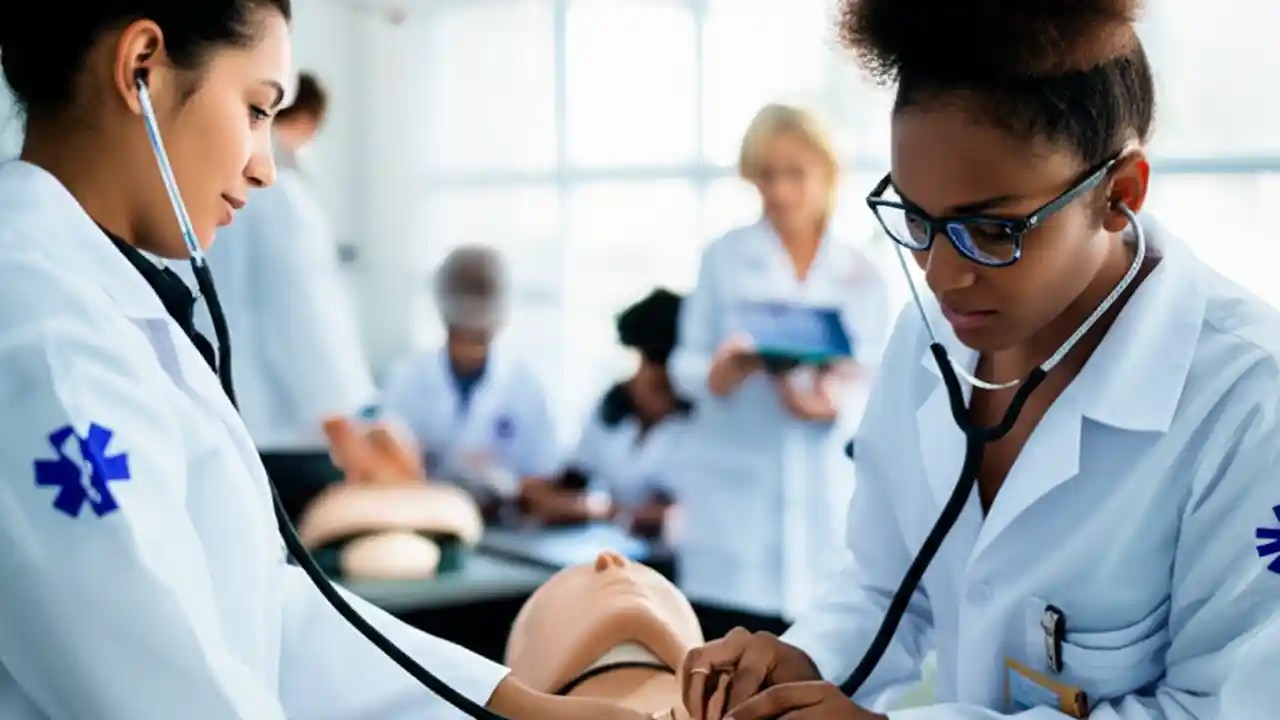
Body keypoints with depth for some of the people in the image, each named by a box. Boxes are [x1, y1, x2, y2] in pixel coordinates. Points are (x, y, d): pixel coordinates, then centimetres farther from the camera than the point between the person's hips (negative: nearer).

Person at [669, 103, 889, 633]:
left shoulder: (862, 276, 8)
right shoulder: (724, 258, 4)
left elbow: (871, 387, 3)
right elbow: (684, 363, 1)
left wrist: (831, 405, -19)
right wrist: (720, 372, -22)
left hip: (823, 500, 2)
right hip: (732, 496, -1)